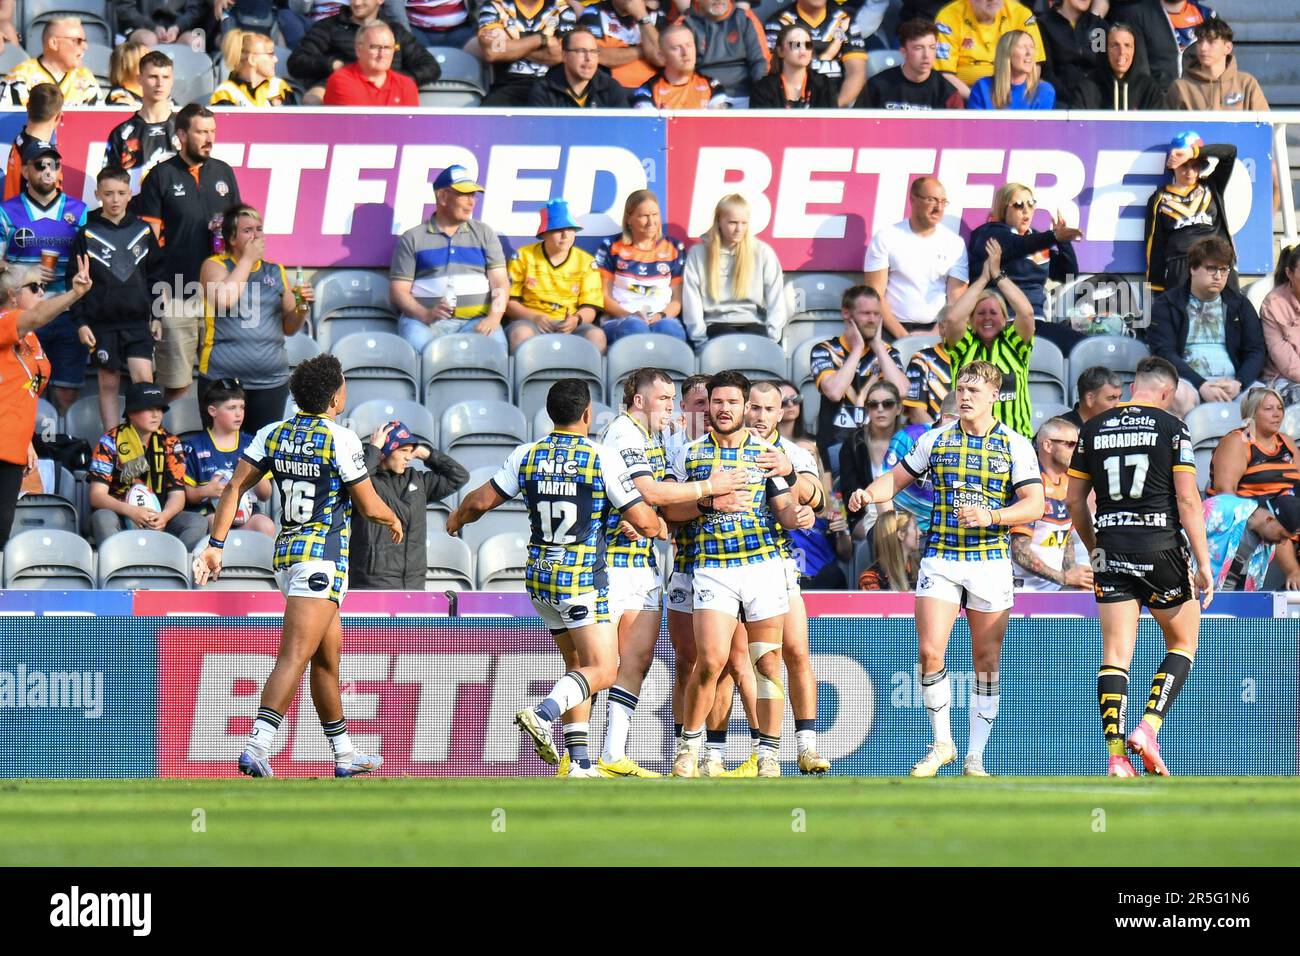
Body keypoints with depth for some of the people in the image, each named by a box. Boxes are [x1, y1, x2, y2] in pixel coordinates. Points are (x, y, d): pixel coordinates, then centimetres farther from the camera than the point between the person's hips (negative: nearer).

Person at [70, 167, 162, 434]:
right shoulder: (87, 234, 0)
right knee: (108, 384, 4)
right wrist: (80, 322, -5)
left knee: (144, 379, -10)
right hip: (102, 322, -1)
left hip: (138, 321, 1)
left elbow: (155, 276, 13)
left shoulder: (143, 231, 6)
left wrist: (157, 316, 9)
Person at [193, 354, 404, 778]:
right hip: (323, 556, -8)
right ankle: (257, 747, -29)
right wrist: (394, 520, 16)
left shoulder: (272, 435, 7)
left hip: (286, 553, 8)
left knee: (328, 659, 19)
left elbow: (235, 488, 1)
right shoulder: (340, 439, -11)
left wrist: (215, 545, 2)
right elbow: (369, 506, -6)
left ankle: (345, 754, 28)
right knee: (294, 658, -16)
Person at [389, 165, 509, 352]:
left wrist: (494, 318, -10)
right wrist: (424, 314, -15)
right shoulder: (413, 239, 12)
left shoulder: (484, 233, 18)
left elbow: (500, 283, 10)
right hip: (425, 321, -2)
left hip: (475, 320, 2)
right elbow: (399, 290, 5)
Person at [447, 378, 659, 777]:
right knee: (602, 671, -7)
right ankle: (543, 714, -32)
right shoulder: (603, 458, -10)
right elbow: (643, 521, -9)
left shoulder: (526, 456, 2)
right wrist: (660, 528, 15)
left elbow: (480, 501, 7)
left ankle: (580, 762, 11)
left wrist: (457, 519, 30)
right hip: (583, 579, -6)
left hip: (540, 577, 6)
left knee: (577, 664, 17)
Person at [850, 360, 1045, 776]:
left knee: (987, 661, 1)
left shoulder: (1016, 446, 1)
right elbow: (896, 478, 15)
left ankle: (975, 757, 8)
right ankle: (942, 745, 5)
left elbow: (1034, 505, -6)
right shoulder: (935, 440, 8)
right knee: (930, 652, -11)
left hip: (991, 560, -1)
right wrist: (870, 493, -7)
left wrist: (990, 515, -21)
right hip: (939, 559, 1)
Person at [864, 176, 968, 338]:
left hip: (936, 331, 2)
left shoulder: (955, 244, 8)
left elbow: (955, 299, 4)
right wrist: (902, 336, -11)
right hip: (894, 330, -2)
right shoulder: (885, 238, 3)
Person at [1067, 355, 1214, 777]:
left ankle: (1115, 755, -9)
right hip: (1161, 547, -3)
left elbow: (1075, 501, 12)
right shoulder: (1172, 429, -3)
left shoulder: (1093, 430, 9)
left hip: (1110, 548, 3)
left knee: (1116, 653, 2)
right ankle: (1149, 727, -4)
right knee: (1183, 643, 14)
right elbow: (1188, 500, -8)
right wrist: (1203, 565, -5)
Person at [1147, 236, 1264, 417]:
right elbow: (1164, 353, -3)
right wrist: (1202, 386, -17)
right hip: (1188, 380, -2)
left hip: (1232, 381, 2)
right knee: (1179, 396, -39)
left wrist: (1239, 383, -10)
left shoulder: (1240, 305, 18)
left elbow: (1256, 352, 13)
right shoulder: (1167, 305, 8)